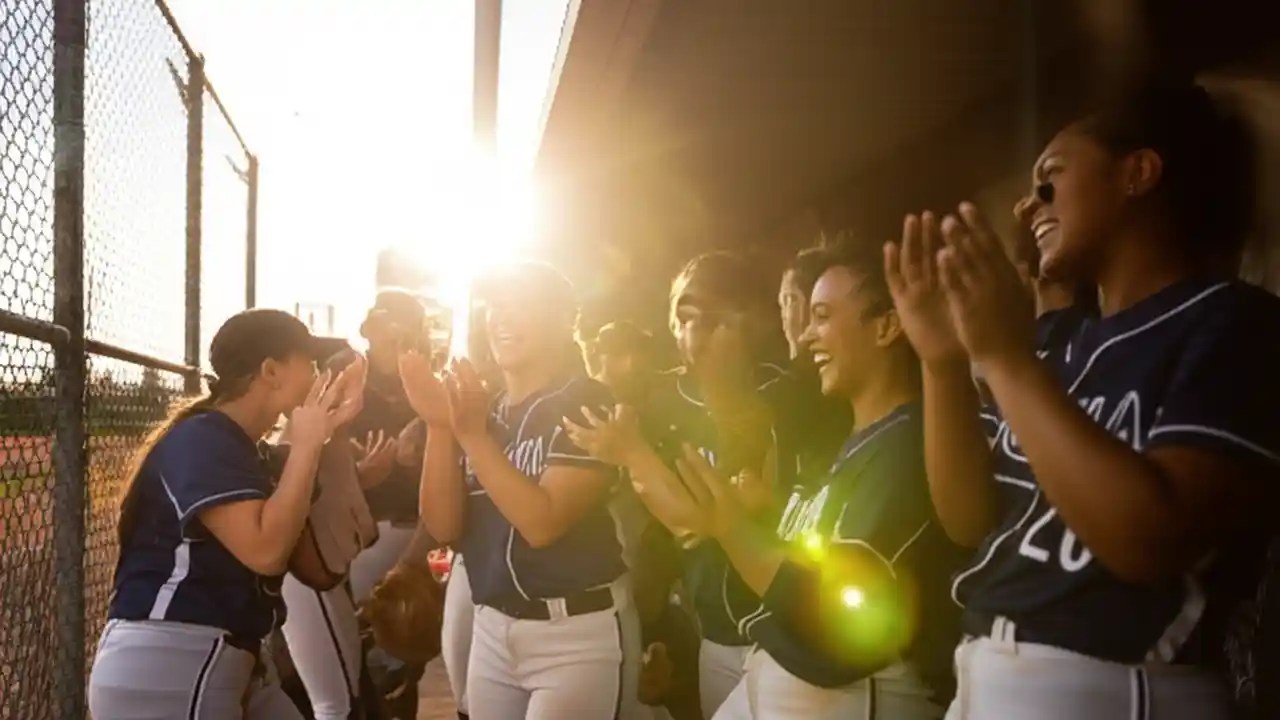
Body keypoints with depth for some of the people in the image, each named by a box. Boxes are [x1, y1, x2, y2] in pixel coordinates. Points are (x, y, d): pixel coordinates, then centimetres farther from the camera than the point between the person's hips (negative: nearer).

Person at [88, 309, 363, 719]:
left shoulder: (238, 450, 18)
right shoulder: (201, 440, -12)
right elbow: (265, 550, -24)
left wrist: (329, 436, 7)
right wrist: (306, 444, -15)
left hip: (225, 667, 10)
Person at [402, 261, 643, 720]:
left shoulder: (589, 406, -11)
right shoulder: (479, 410, 8)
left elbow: (542, 523, -21)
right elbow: (443, 526, 0)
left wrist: (473, 435, -23)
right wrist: (439, 426, -11)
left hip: (578, 634, -6)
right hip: (491, 629, 6)